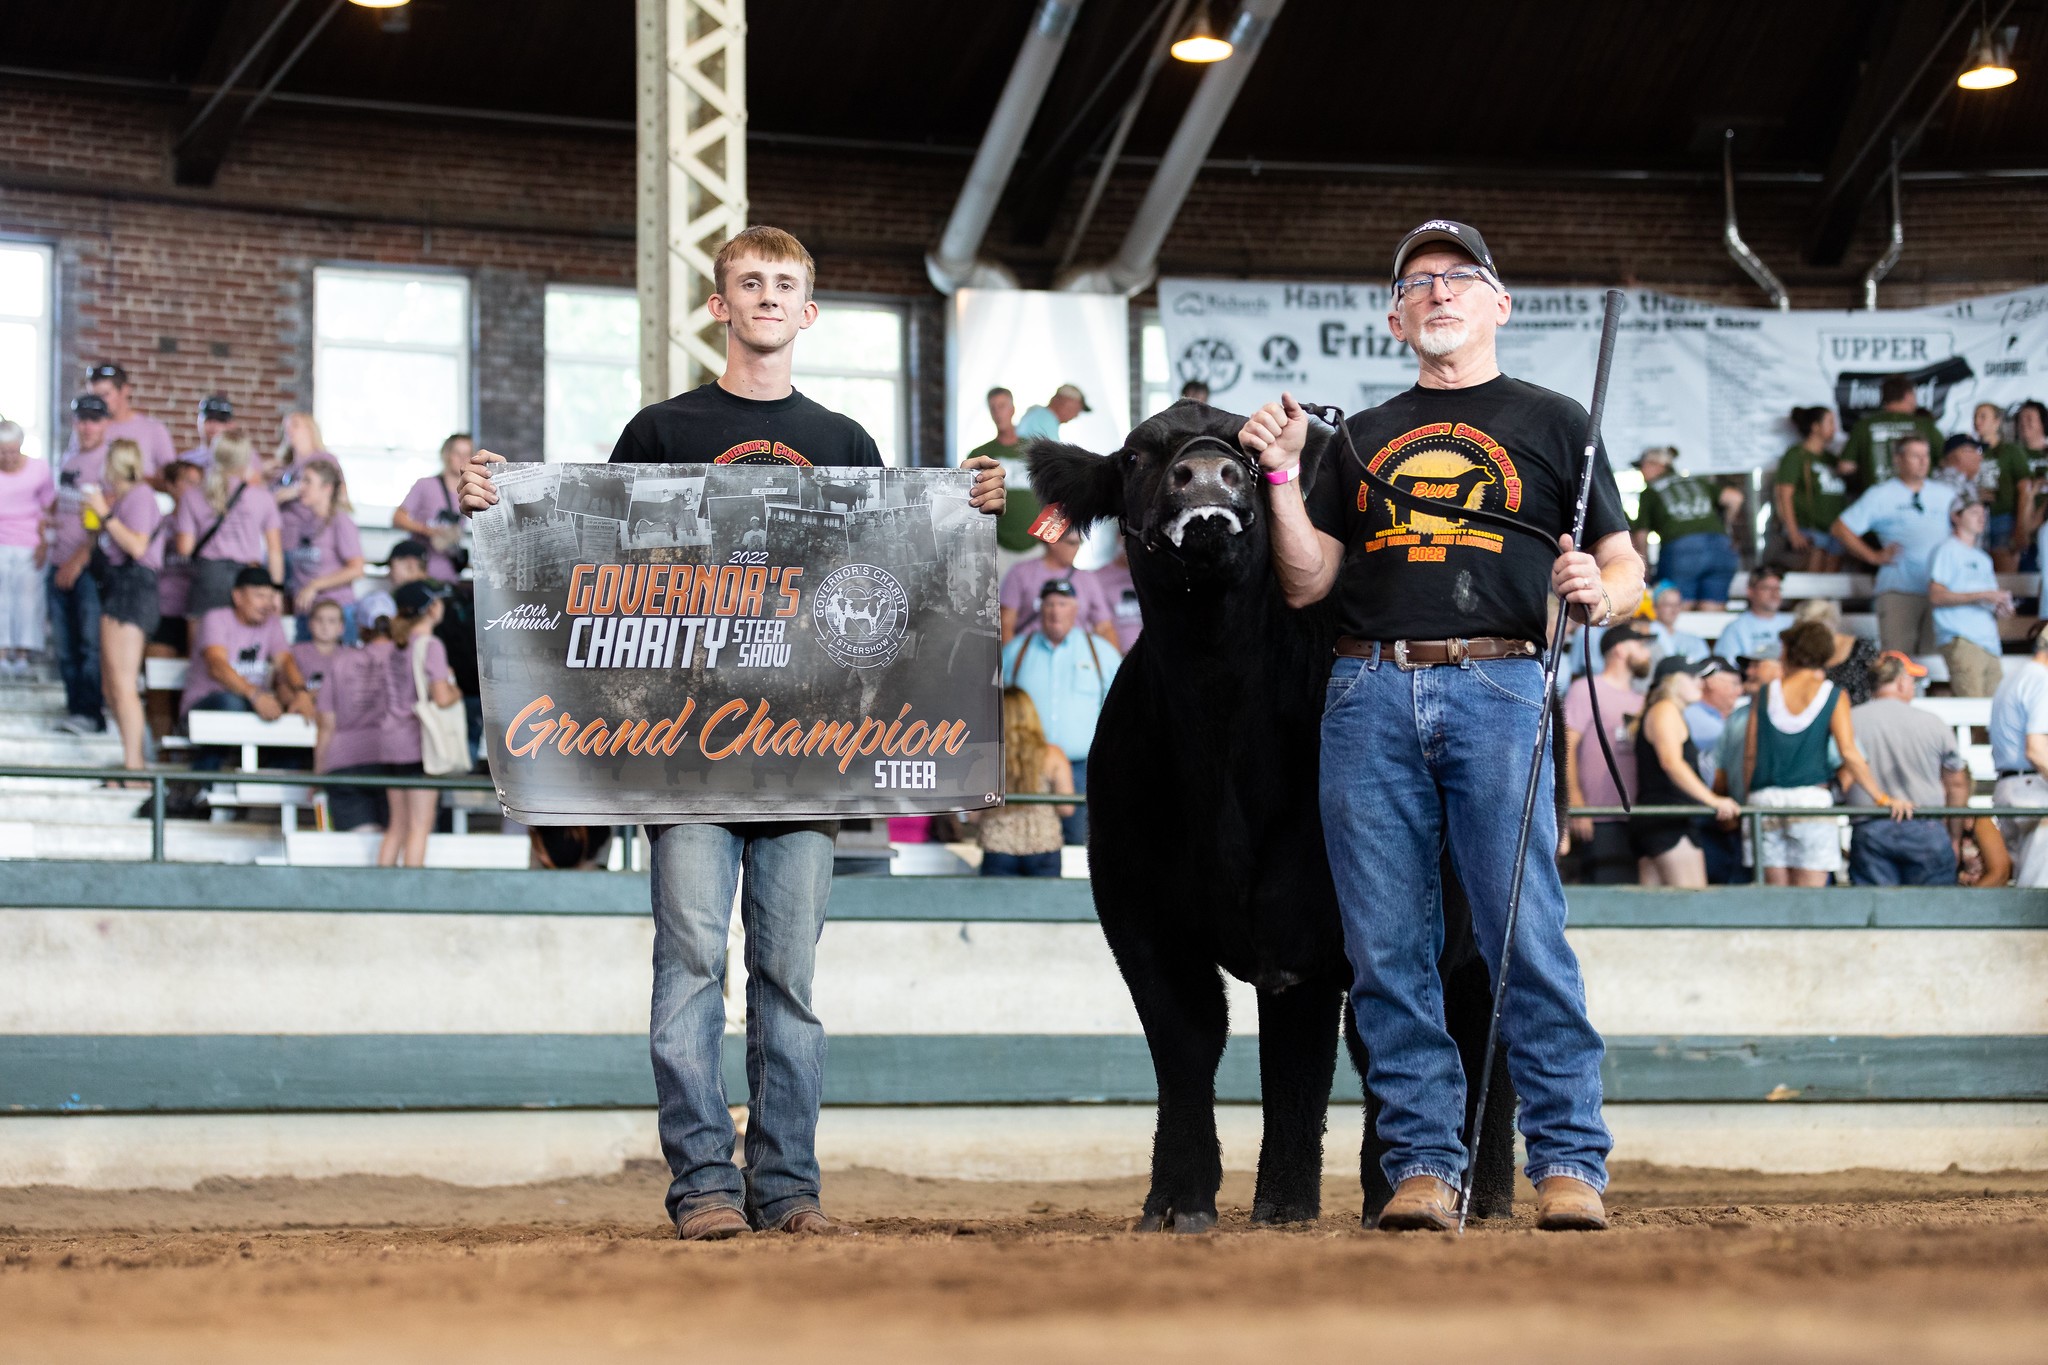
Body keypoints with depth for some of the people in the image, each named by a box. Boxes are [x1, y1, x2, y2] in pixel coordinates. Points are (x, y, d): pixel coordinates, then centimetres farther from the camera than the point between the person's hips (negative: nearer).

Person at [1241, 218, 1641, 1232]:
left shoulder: (1551, 423, 15)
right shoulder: (1362, 437, 23)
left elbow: (1624, 564, 9)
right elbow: (1305, 582, 16)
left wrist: (1598, 595, -13)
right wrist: (1283, 472, 4)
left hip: (1496, 689, -3)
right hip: (1369, 695, 3)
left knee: (1526, 935, -11)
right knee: (1387, 948, 0)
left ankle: (1569, 1160, -8)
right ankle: (1422, 1162, 4)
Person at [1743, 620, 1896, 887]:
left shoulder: (1766, 694, 8)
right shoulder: (1833, 697, 3)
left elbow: (1750, 754, 8)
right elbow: (1848, 753, -6)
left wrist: (1747, 796, 17)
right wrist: (1882, 797, -3)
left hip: (1765, 798, 2)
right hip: (1811, 798, -2)